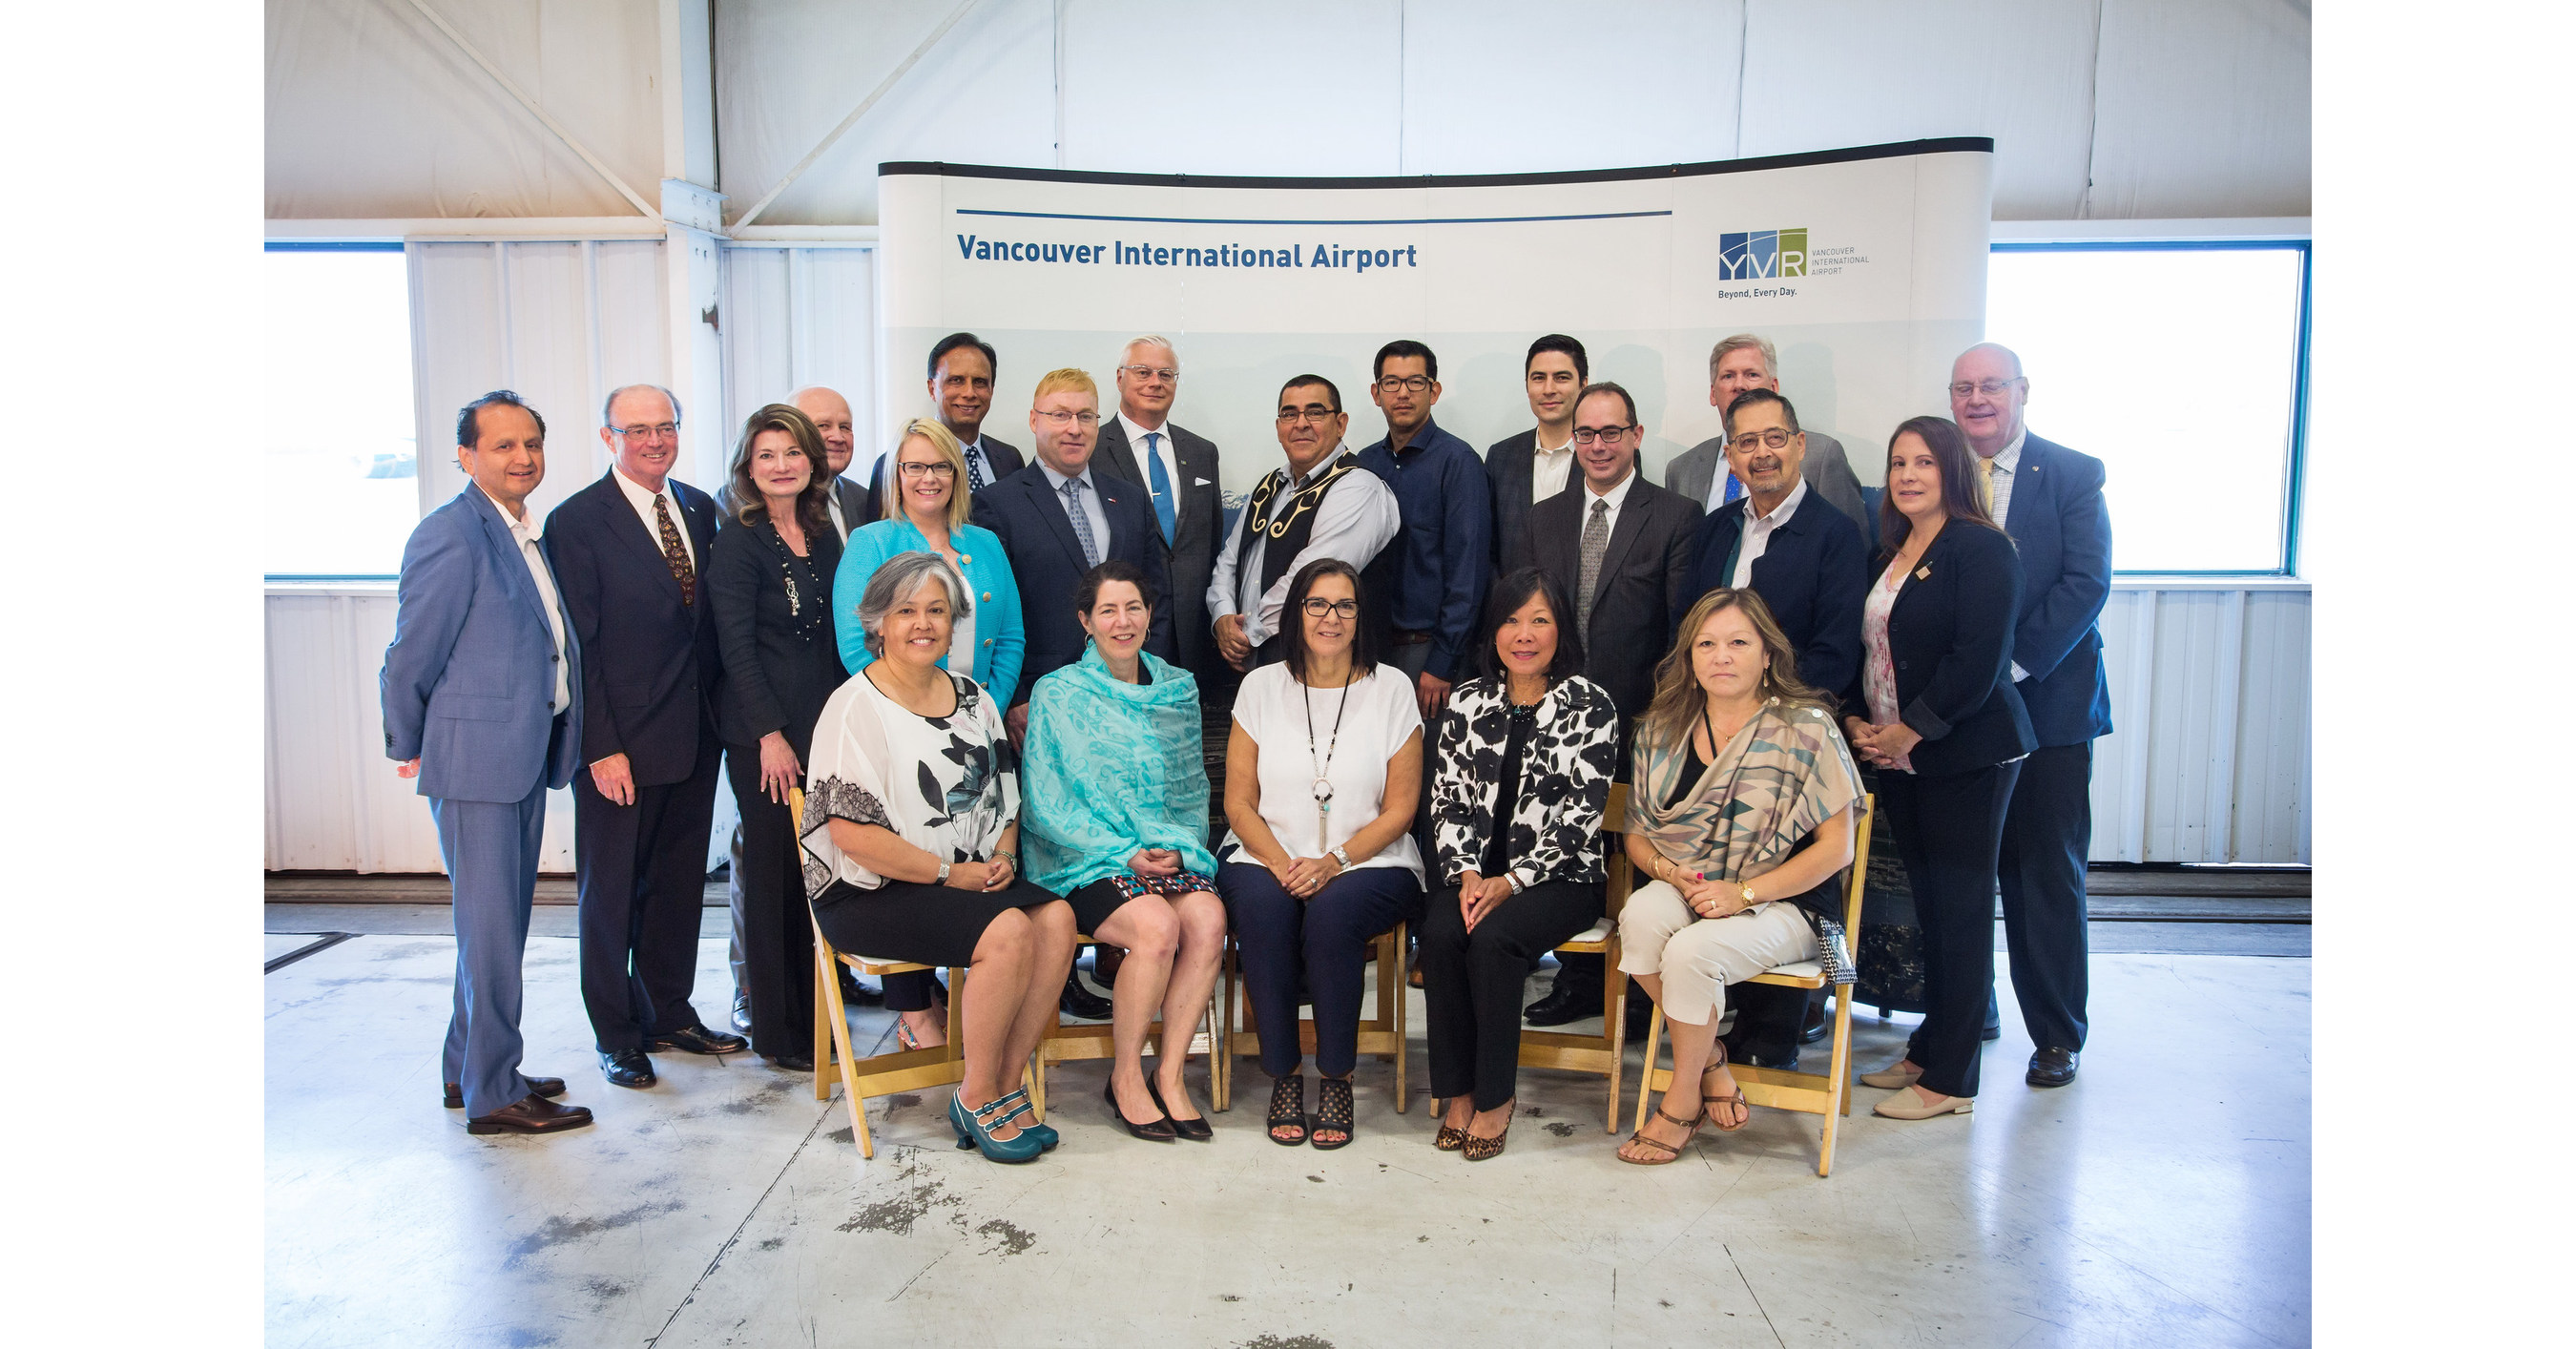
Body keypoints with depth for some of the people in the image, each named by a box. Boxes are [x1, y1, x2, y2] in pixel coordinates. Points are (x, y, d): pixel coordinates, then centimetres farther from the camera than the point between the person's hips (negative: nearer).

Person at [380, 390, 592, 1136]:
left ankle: (468, 1068, 32)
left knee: (504, 919, 17)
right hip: (475, 760, -9)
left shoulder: (527, 534, 12)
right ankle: (493, 1094, 11)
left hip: (526, 755, 9)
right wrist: (410, 750, -2)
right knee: (490, 926, -1)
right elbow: (410, 658, -12)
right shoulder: (450, 535, -15)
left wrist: (554, 743, 14)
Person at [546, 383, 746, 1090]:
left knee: (681, 880, 15)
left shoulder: (701, 510, 9)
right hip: (621, 742, -5)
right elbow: (577, 645, -11)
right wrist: (601, 747, -14)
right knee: (611, 888, 8)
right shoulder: (576, 522, -8)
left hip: (695, 735, 5)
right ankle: (616, 1033, 22)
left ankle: (670, 1012, 30)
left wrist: (721, 714, 5)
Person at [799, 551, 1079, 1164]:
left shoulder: (972, 697, 13)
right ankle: (977, 1098, -9)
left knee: (1056, 918, -20)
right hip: (869, 894, -6)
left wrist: (1002, 857, -1)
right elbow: (851, 833, -16)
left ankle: (1006, 1084, -8)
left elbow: (1005, 796, 20)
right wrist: (951, 873, -15)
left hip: (974, 879, 7)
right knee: (1009, 931, -28)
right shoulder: (856, 706, -8)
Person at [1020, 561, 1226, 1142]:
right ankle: (1126, 1075, -10)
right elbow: (1048, 804, -5)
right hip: (1085, 861, -4)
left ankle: (1169, 1073, -14)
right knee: (1156, 925, -31)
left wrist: (1178, 848, -4)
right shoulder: (1057, 694, 0)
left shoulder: (1178, 690, 12)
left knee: (1208, 918, -27)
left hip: (1170, 852, 4)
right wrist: (1125, 852, -15)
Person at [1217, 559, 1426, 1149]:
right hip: (1267, 859, 1)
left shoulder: (1391, 689, 3)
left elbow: (1399, 809, 0)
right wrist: (1280, 863, -13)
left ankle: (1337, 1080, -15)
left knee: (1333, 911, -33)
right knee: (1262, 907, -31)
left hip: (1368, 863, -1)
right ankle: (1283, 1075, -15)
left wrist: (1336, 861, -15)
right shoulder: (1262, 687, 7)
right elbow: (1238, 802, 5)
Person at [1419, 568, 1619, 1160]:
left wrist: (1511, 882, -16)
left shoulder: (1590, 707, -3)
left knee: (1493, 937, -30)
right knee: (1440, 933, -26)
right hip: (1475, 871, 3)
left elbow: (1581, 815, -9)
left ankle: (1495, 1095, -12)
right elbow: (1448, 801, 6)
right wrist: (1466, 875, -10)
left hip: (1558, 877, -3)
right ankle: (1456, 1089, -11)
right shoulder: (1466, 701, 9)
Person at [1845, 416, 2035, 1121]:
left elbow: (1978, 661, -18)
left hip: (1965, 756, -7)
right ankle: (1927, 1051, 24)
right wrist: (1856, 721, 1)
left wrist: (1908, 731, -15)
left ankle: (1950, 1080, 8)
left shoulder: (1982, 549, -10)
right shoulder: (1889, 554, 14)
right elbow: (1864, 647, 16)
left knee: (1962, 910, 0)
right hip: (1898, 760, 7)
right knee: (1929, 905, 13)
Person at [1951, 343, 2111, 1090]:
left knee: (2049, 874, 5)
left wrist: (2012, 665, -17)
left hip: (2048, 705, -2)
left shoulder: (2075, 475, 0)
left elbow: (2087, 583, -9)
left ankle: (2057, 1035, 19)